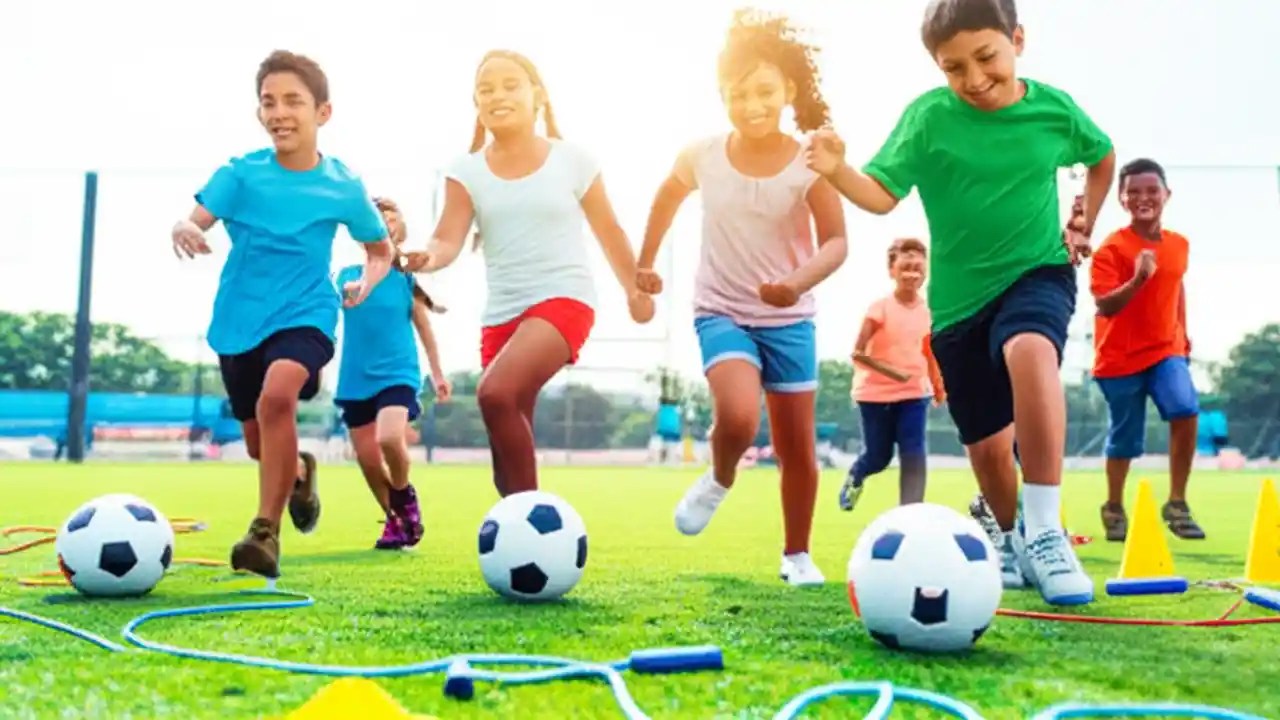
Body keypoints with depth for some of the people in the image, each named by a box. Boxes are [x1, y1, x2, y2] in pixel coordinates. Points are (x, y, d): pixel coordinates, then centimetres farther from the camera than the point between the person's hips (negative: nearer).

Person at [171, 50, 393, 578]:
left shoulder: (343, 186, -6)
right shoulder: (241, 173, -6)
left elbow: (381, 250, 9)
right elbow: (196, 221, -18)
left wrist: (366, 284, -10)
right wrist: (184, 231, -41)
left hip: (305, 315, -3)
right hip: (239, 320, 3)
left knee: (276, 394, -34)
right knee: (261, 446, 13)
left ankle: (265, 530, -23)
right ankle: (300, 471, 51)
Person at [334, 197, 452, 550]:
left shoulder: (406, 278, -1)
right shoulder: (348, 274, 5)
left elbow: (424, 326, 8)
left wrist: (438, 374, 14)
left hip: (397, 374, -3)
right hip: (356, 380, 3)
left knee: (390, 438, -28)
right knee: (367, 459, 5)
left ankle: (405, 495, 2)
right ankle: (395, 520, 27)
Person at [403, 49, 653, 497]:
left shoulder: (572, 161, 1)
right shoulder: (467, 172, 5)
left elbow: (609, 232, 13)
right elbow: (449, 239, -8)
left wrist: (635, 291, 21)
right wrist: (429, 257, -31)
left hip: (564, 299, -4)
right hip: (501, 314, 4)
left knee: (495, 393, -29)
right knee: (509, 458, 5)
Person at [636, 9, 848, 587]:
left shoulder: (810, 165, -14)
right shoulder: (703, 156, -8)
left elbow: (836, 240, -17)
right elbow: (667, 198, 12)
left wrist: (801, 281, -36)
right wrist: (645, 262, 19)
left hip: (789, 318, 1)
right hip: (722, 312, 0)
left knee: (798, 448, 7)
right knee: (737, 418, -27)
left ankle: (797, 554, 27)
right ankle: (719, 480, 7)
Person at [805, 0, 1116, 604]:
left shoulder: (1054, 109, -4)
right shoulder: (928, 117, -9)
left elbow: (1103, 157, 17)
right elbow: (882, 194, -16)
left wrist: (1083, 225, 10)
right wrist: (838, 171, -35)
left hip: (1039, 273, -1)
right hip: (959, 298, 2)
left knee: (1029, 351, -37)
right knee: (986, 444, 9)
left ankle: (1045, 531, -32)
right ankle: (1014, 543, 38)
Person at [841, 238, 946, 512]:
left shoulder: (928, 311, -1)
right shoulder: (881, 308, -15)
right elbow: (858, 353, -18)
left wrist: (939, 386, 16)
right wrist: (892, 372, -29)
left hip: (915, 392, 3)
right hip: (876, 392, -3)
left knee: (913, 452, -13)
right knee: (878, 457, 8)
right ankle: (854, 478, 43)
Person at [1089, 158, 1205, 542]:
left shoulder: (1180, 244, 3)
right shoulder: (1112, 248, -14)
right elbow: (1104, 306, -23)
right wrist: (1138, 278, -37)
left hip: (1167, 350, 4)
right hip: (1120, 357, -3)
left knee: (1186, 412, -19)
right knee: (1124, 438, 6)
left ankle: (1177, 505, -5)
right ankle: (1114, 509, 29)